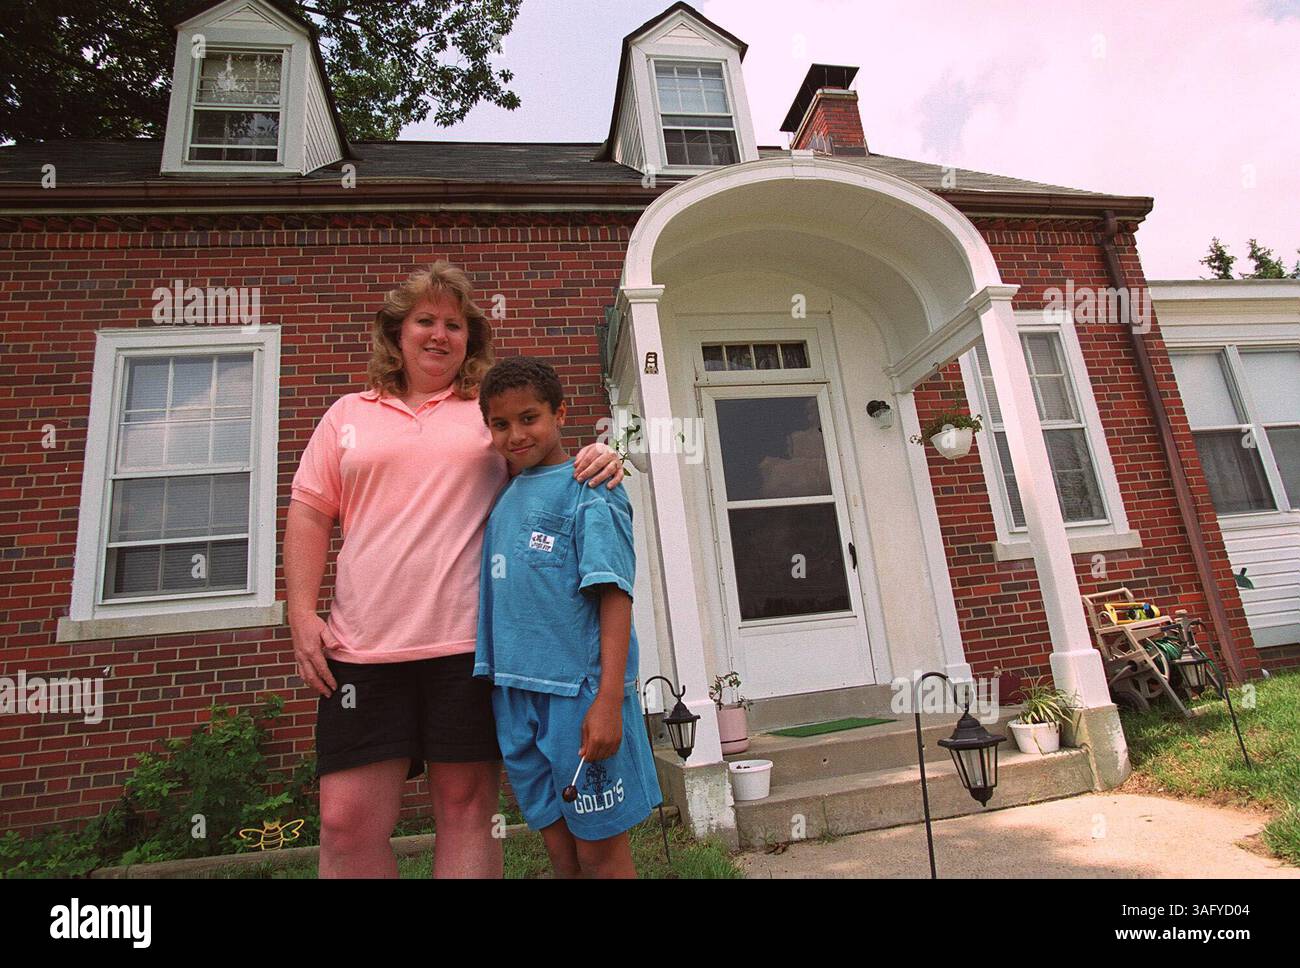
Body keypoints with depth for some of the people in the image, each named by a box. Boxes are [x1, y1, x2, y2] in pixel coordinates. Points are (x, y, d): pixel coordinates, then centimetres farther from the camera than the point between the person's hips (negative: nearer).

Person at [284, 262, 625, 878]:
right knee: (346, 822, 2)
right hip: (363, 646, 2)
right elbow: (309, 514, 13)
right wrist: (302, 612, 2)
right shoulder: (348, 415, 17)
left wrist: (595, 460, -10)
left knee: (466, 809, 6)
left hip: (470, 641, -1)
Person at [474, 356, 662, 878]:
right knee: (558, 843, 17)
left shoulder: (589, 491, -8)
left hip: (577, 691, -6)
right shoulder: (506, 498, 14)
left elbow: (614, 596, -15)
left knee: (600, 846, 6)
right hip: (516, 692, 7)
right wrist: (499, 681, 12)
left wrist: (609, 699, -21)